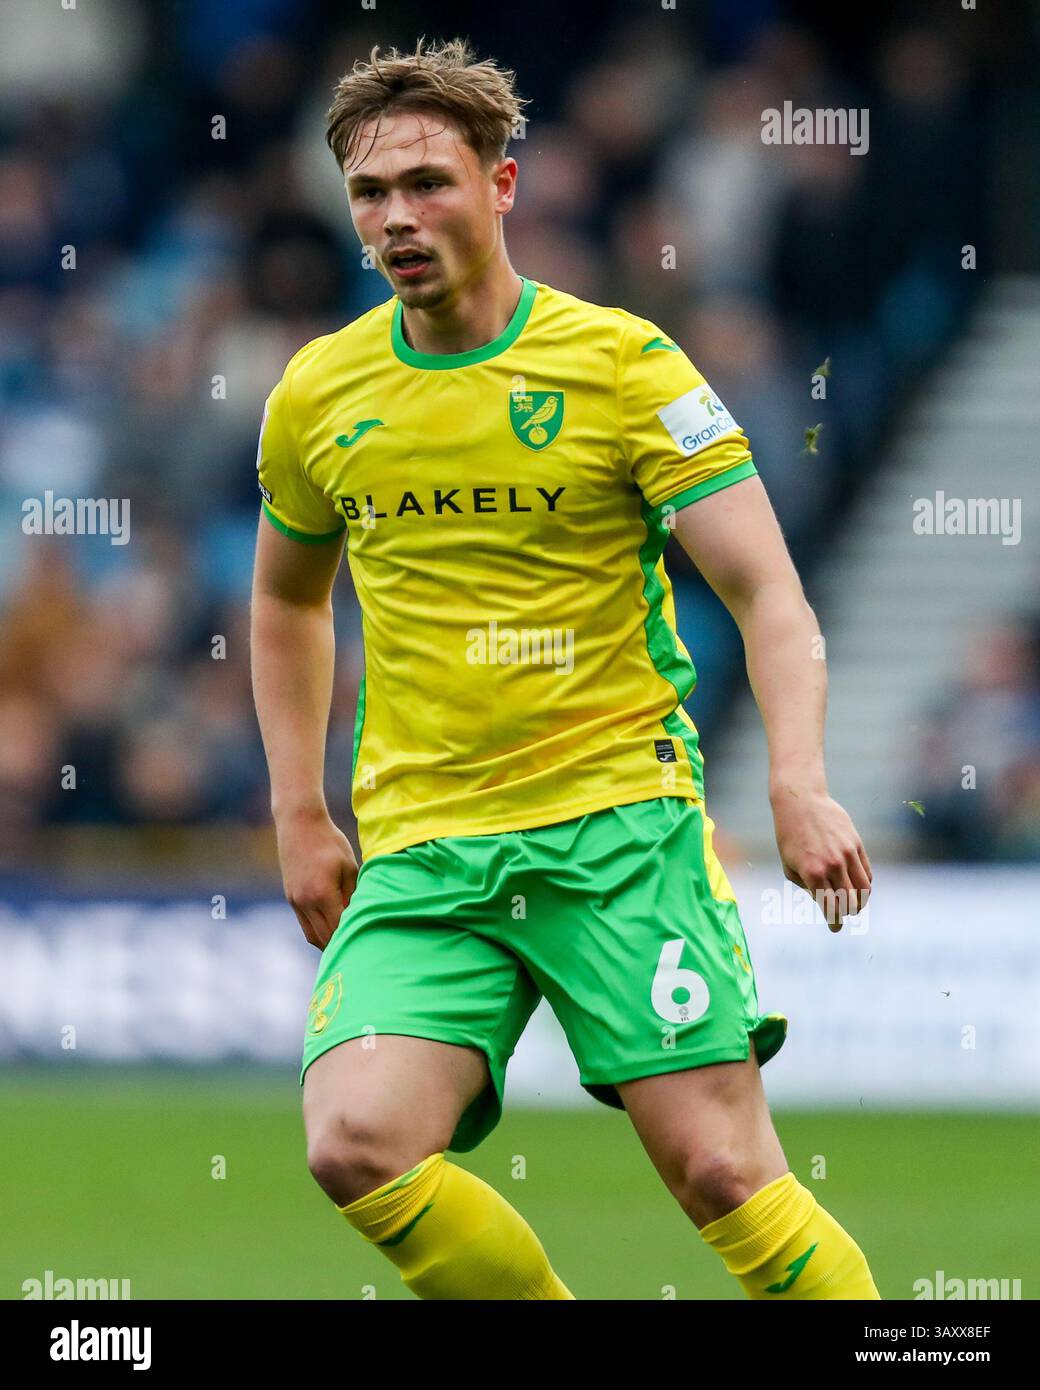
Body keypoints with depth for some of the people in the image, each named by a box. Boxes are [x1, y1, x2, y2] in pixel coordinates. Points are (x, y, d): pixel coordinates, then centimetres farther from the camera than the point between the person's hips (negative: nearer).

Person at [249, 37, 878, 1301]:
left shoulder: (621, 364, -3)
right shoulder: (318, 393, 9)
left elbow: (767, 591, -7)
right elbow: (287, 597, 27)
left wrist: (798, 784, -22)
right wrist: (299, 816, 19)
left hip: (619, 821, -3)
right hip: (420, 851, 3)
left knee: (720, 1170, -13)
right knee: (357, 1147, -18)